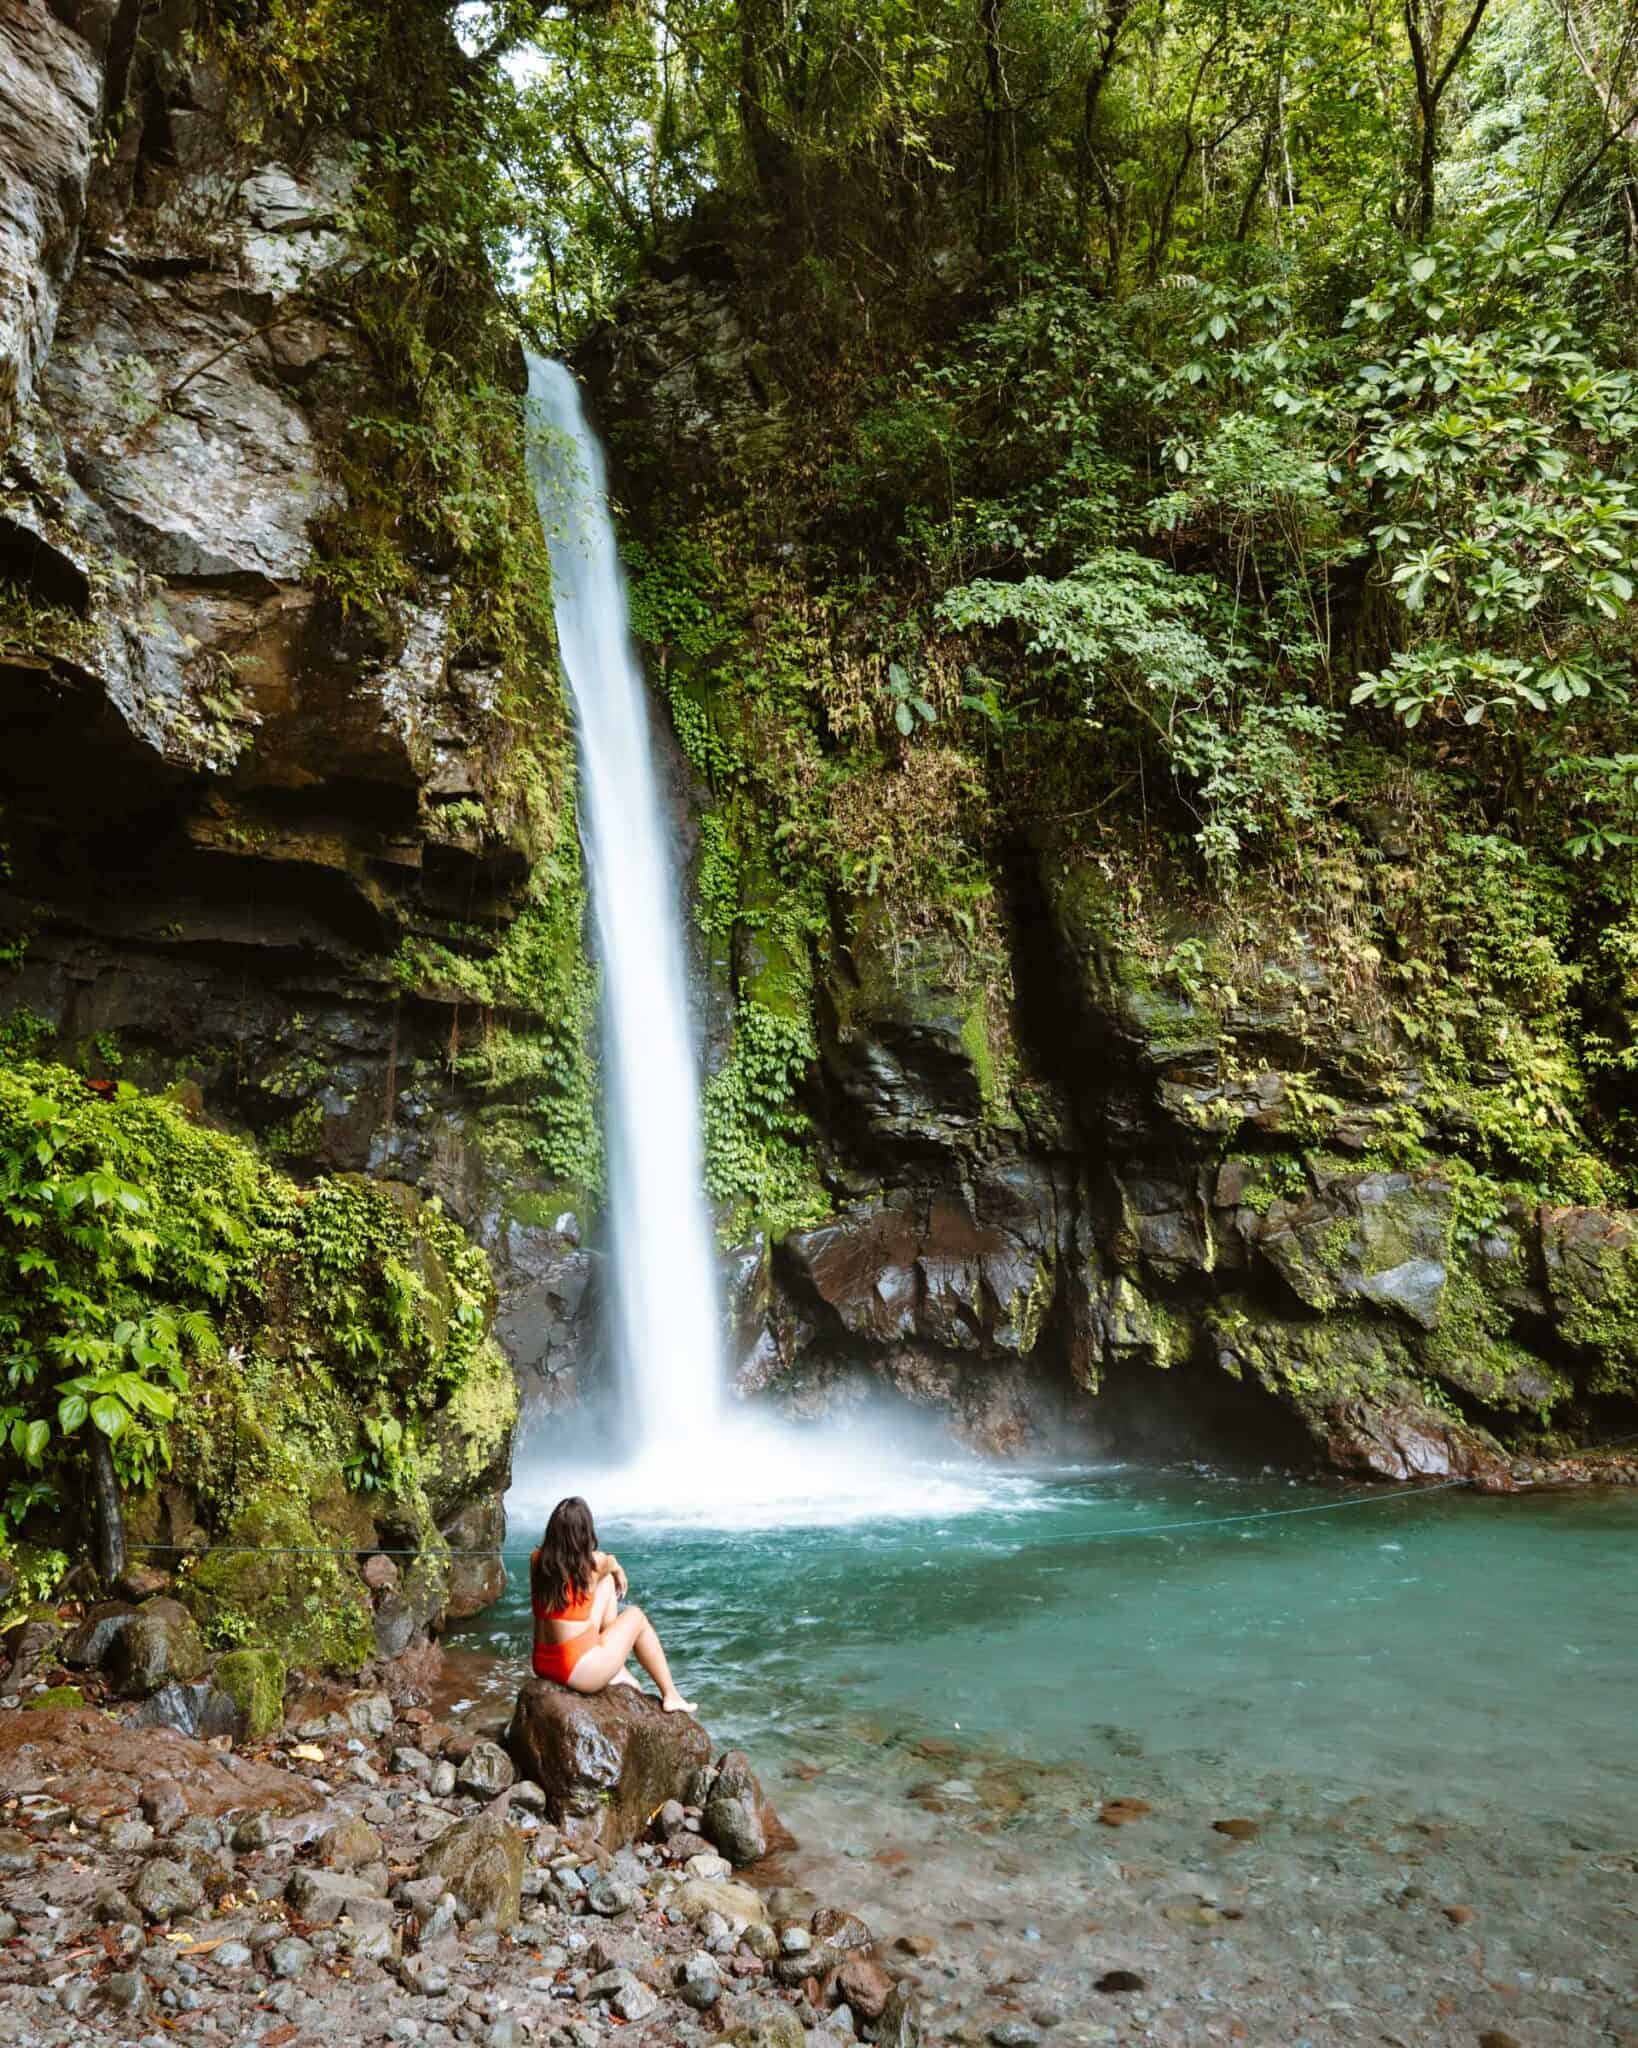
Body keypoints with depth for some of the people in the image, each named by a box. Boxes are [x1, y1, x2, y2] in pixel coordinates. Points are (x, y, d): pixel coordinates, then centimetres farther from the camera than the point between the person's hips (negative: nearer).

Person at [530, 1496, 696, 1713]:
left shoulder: (536, 1559, -4)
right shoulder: (594, 1562, -13)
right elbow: (612, 1564, 12)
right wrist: (617, 1570, 36)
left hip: (543, 1665, 5)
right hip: (579, 1671, -5)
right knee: (636, 1616, 20)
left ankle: (616, 1670, 24)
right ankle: (670, 1696, 29)